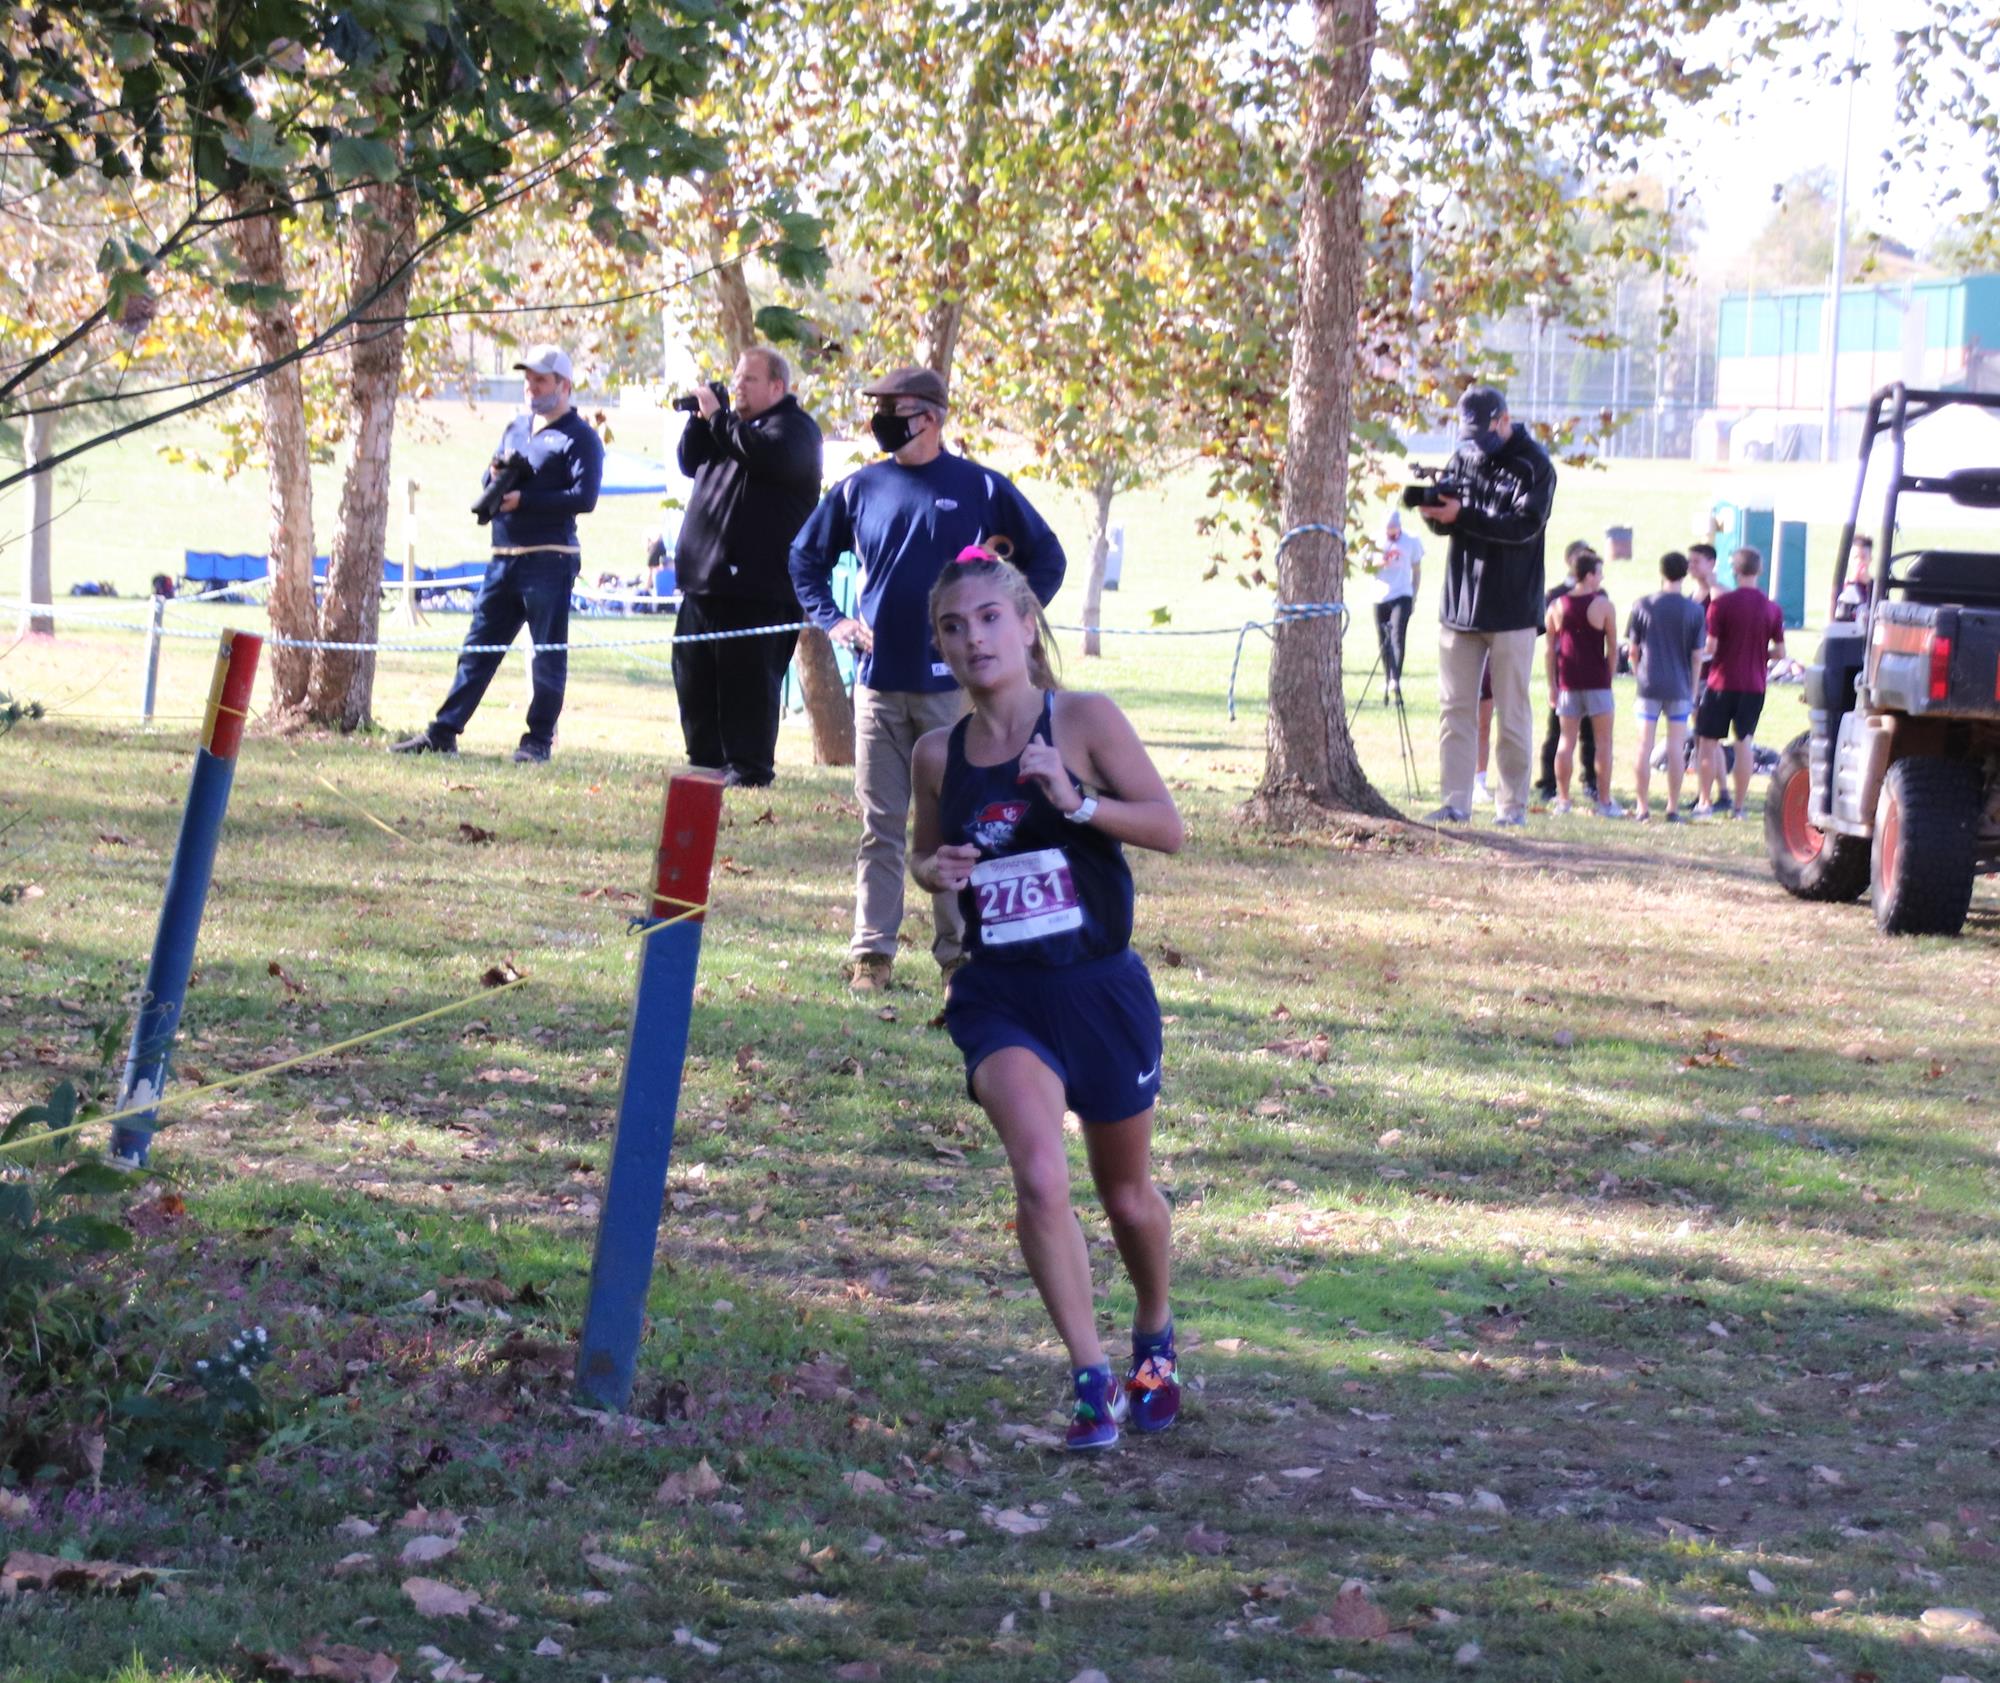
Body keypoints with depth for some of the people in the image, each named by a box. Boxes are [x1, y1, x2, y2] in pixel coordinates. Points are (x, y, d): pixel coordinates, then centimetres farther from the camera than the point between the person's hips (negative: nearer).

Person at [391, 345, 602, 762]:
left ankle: (538, 740, 5)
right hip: (503, 557, 7)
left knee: (548, 653, -1)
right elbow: (490, 481, 23)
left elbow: (584, 497, -15)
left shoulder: (579, 437, -4)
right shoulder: (517, 427, 18)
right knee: (478, 648, 8)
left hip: (549, 560, -7)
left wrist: (524, 499, -16)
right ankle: (443, 732, 9)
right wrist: (495, 474, -1)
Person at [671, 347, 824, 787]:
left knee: (748, 679, -8)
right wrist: (701, 419, 4)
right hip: (705, 579, 9)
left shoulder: (794, 426, -4)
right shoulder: (734, 422, 22)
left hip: (757, 586, -9)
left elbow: (770, 455, -24)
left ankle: (749, 766, -4)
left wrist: (717, 417, -17)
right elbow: (691, 463, 20)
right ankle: (706, 760, 19)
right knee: (694, 674, 11)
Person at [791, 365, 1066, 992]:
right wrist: (830, 619, 11)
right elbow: (806, 554, 24)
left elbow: (1046, 558, 7)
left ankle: (958, 952, 8)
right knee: (880, 825, 4)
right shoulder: (860, 489, 9)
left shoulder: (981, 488, 0)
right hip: (879, 682, 3)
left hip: (953, 681, -3)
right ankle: (872, 951, 7)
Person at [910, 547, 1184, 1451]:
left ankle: (1154, 1342, 44)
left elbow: (1170, 828, -9)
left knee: (1127, 1195, 15)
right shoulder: (938, 755, 3)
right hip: (1001, 996, 1)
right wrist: (933, 871, -4)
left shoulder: (1084, 720, -8)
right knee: (1039, 1180, -22)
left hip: (1101, 988, -1)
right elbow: (926, 853, 19)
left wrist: (1075, 800, -23)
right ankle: (1092, 1382, -13)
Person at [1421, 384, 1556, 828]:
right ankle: (1456, 802, 5)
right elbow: (1446, 522, 10)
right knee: (1455, 708, 2)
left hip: (1511, 608, -5)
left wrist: (1462, 516, -25)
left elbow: (1526, 526, -18)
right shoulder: (1465, 456, 10)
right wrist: (1436, 513, -14)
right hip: (1459, 604, 5)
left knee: (1512, 714, 1)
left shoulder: (1534, 465, -6)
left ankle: (1513, 805, 8)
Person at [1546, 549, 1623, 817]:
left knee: (1567, 740, 7)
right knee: (1603, 740, 2)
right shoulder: (1603, 605, -6)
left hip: (1568, 683, 4)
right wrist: (1609, 676, 7)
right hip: (1596, 681, -3)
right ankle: (1605, 802, 1)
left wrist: (1553, 684, 13)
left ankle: (1563, 800, 5)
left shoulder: (1556, 606, 5)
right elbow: (1613, 648, -5)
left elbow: (1550, 650, 7)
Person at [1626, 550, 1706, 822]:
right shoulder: (1694, 611, -3)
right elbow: (1697, 656, -1)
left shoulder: (1643, 606, -2)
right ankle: (1673, 808, 7)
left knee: (1644, 746, 4)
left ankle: (1643, 807, 4)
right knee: (1676, 747, 5)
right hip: (1680, 687, 0)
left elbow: (1633, 649, 2)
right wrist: (1693, 690, 10)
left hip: (1649, 685, 0)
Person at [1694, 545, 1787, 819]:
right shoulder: (1772, 609, 0)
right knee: (1745, 742, 8)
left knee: (1708, 740, 8)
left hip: (1722, 683, -3)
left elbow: (1710, 647, -12)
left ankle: (1704, 801, 9)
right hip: (1754, 684, 3)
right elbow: (1780, 652, 3)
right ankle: (1739, 805, 7)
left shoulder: (1722, 603, -11)